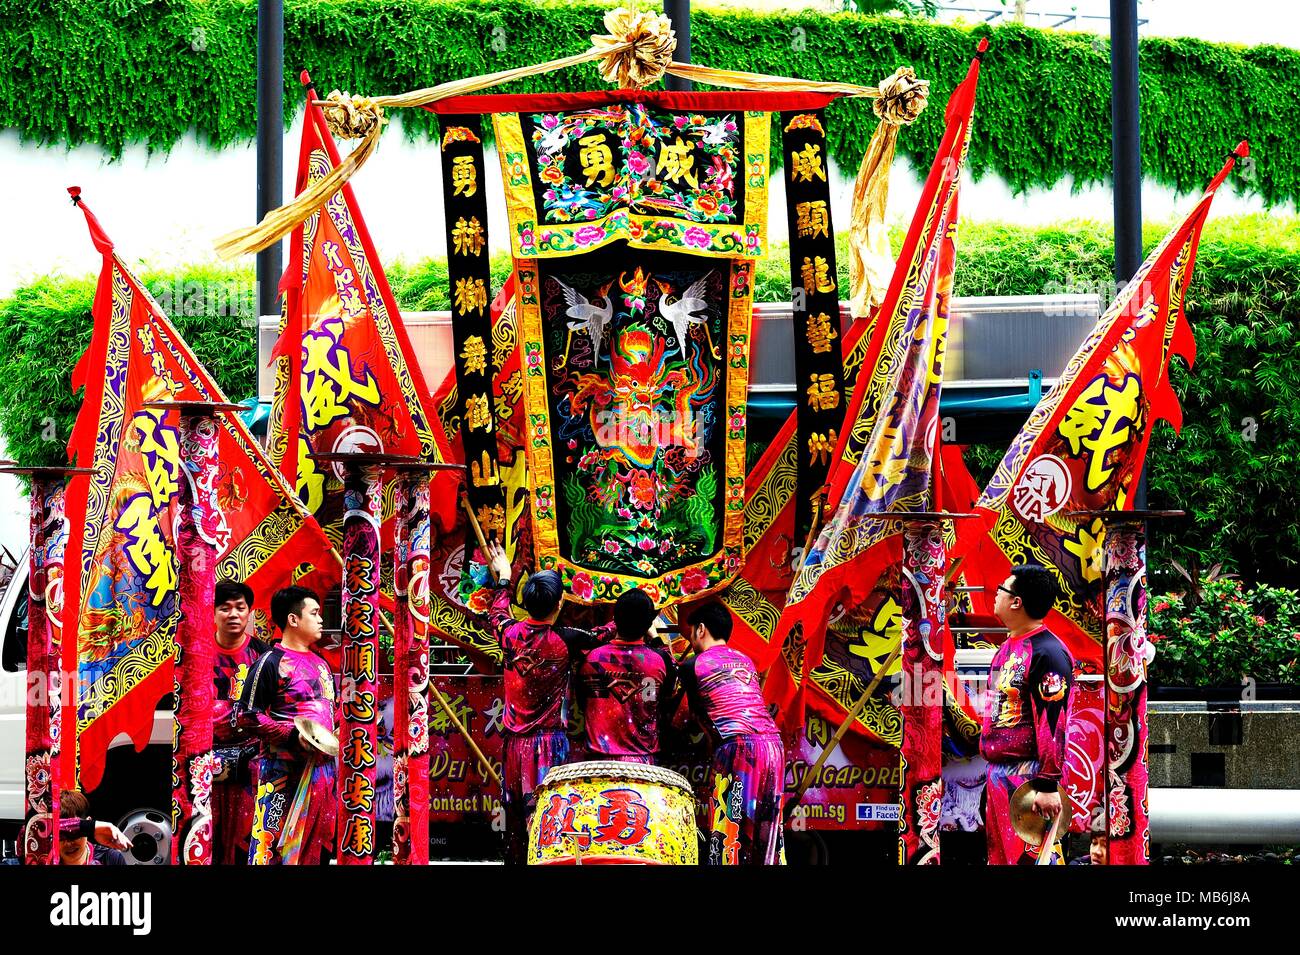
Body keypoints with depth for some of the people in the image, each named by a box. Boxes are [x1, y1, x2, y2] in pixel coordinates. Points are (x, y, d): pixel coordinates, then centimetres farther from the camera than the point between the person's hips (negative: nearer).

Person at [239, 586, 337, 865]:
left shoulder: (320, 664, 19)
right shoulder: (271, 662, -6)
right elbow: (248, 715, -11)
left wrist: (337, 732, 8)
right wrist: (292, 735, -19)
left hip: (323, 767, 8)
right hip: (284, 769, -8)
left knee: (317, 843, 8)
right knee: (274, 844, -10)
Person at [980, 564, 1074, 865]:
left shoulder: (1048, 653, -15)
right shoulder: (1007, 648, 15)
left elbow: (1053, 725, -20)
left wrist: (1048, 786, -23)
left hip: (1028, 779, -10)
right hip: (998, 773, 10)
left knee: (1030, 858, -9)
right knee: (999, 857, 13)